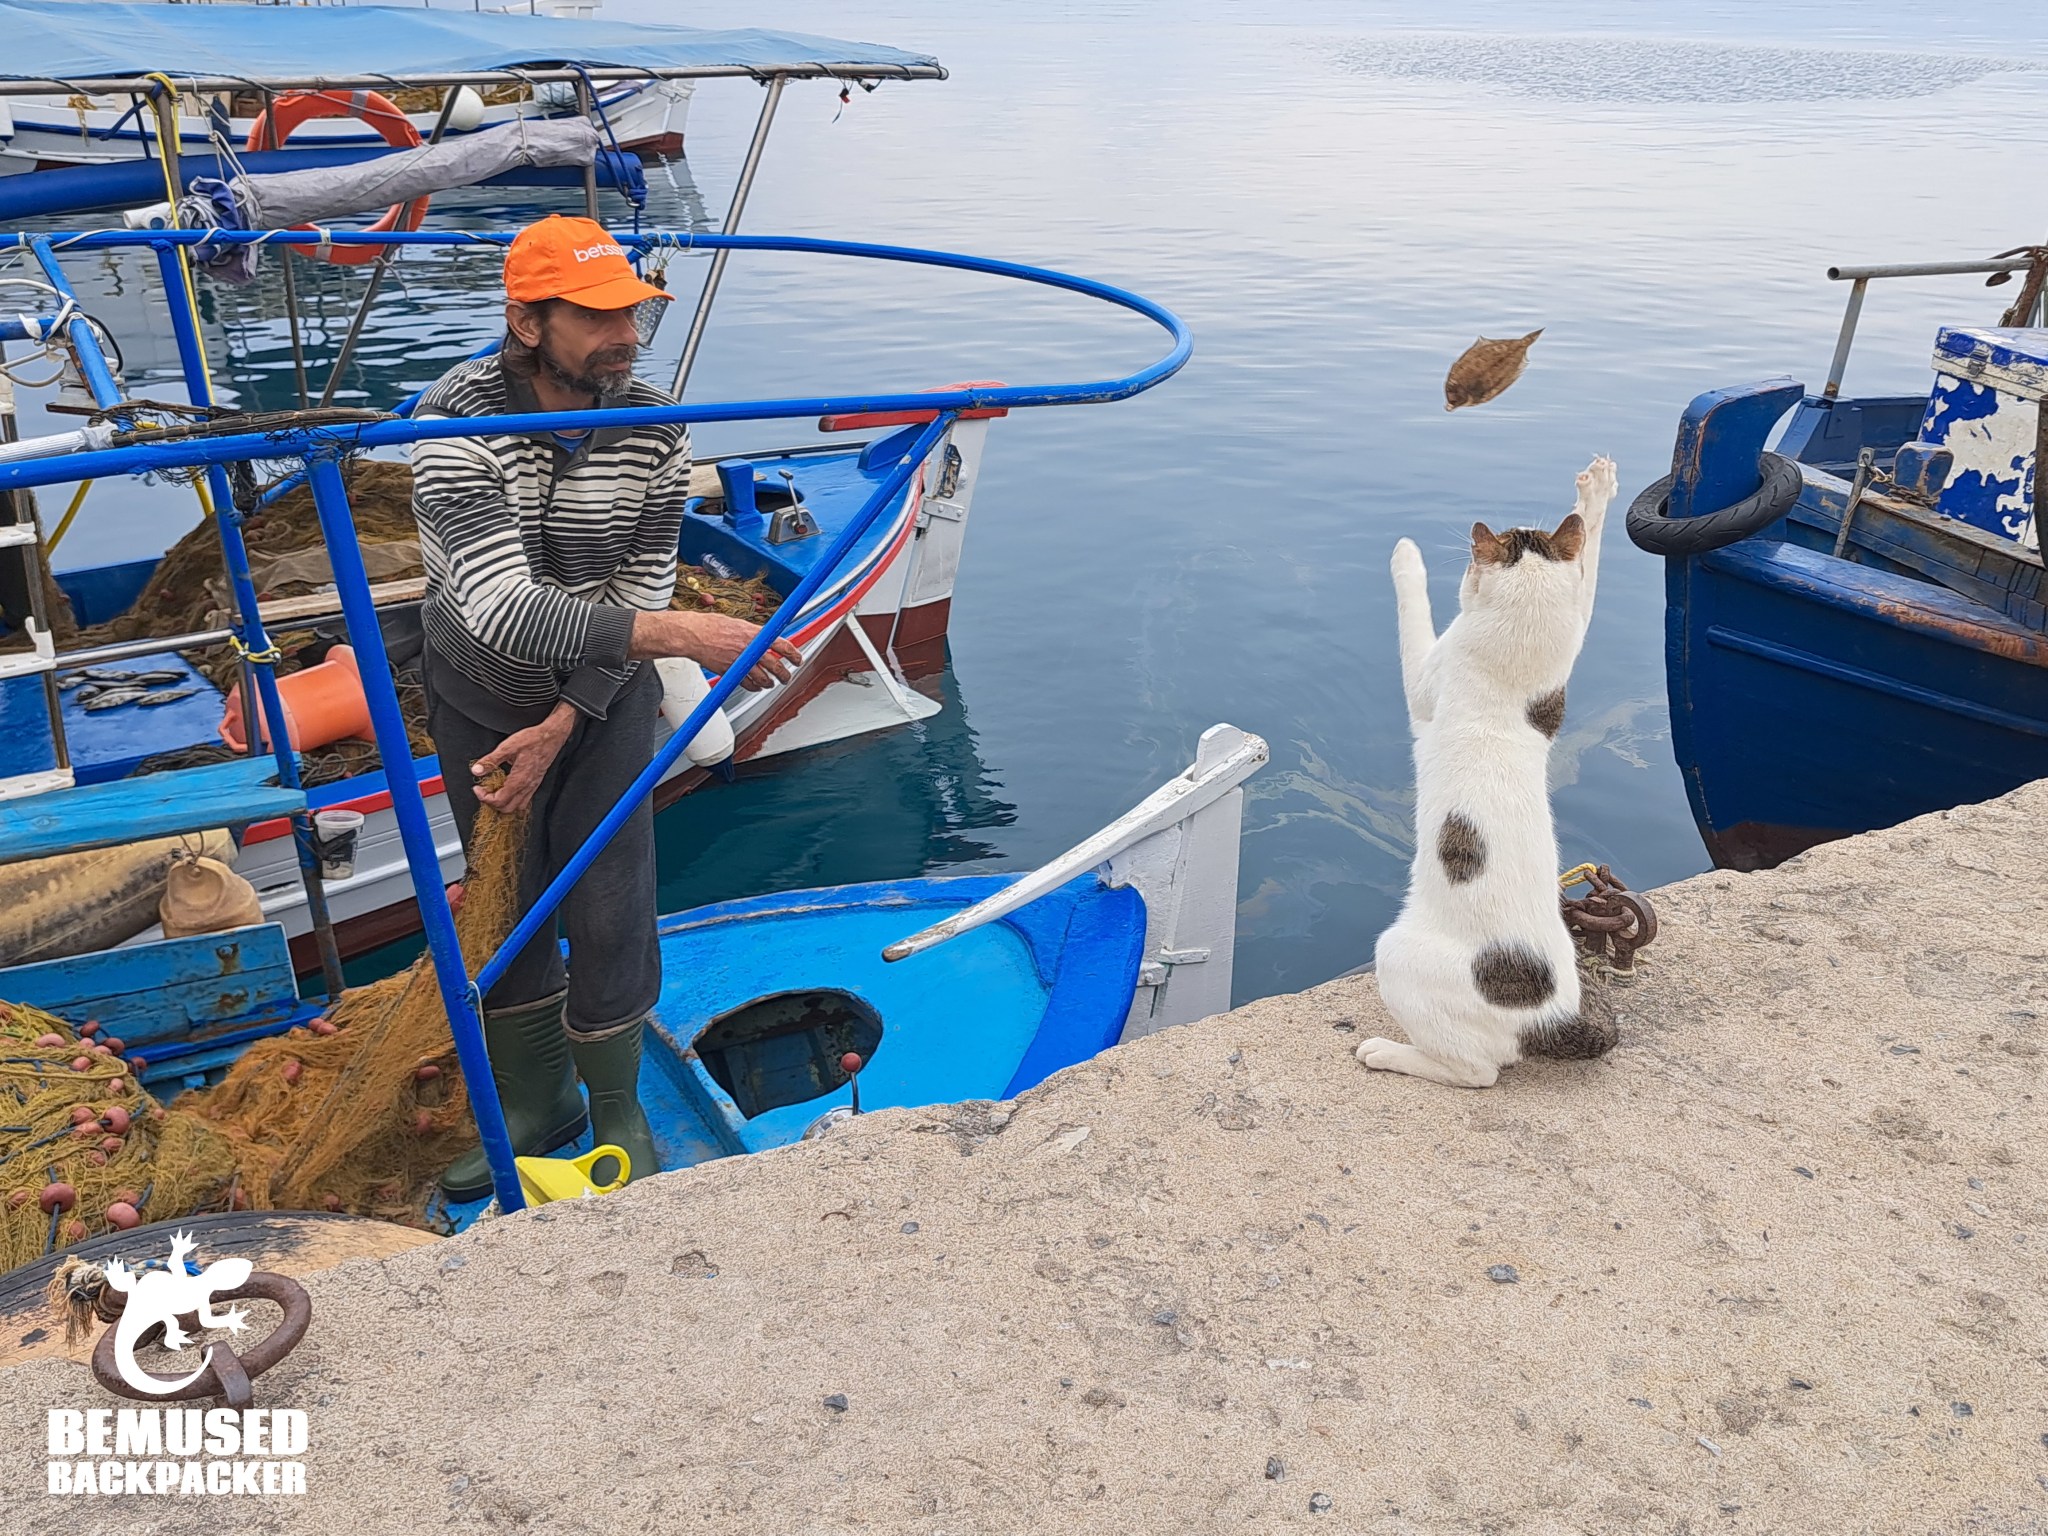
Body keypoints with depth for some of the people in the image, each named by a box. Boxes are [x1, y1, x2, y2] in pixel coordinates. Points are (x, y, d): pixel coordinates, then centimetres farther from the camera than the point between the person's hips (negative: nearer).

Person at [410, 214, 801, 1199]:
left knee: (608, 917, -1)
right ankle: (535, 1104, 36)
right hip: (481, 701, 0)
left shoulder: (654, 430, -17)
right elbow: (501, 608, -38)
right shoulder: (455, 423, -27)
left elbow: (638, 597, -12)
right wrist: (681, 635, -47)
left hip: (604, 702, 1)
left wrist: (560, 725, -20)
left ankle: (617, 1113, 24)